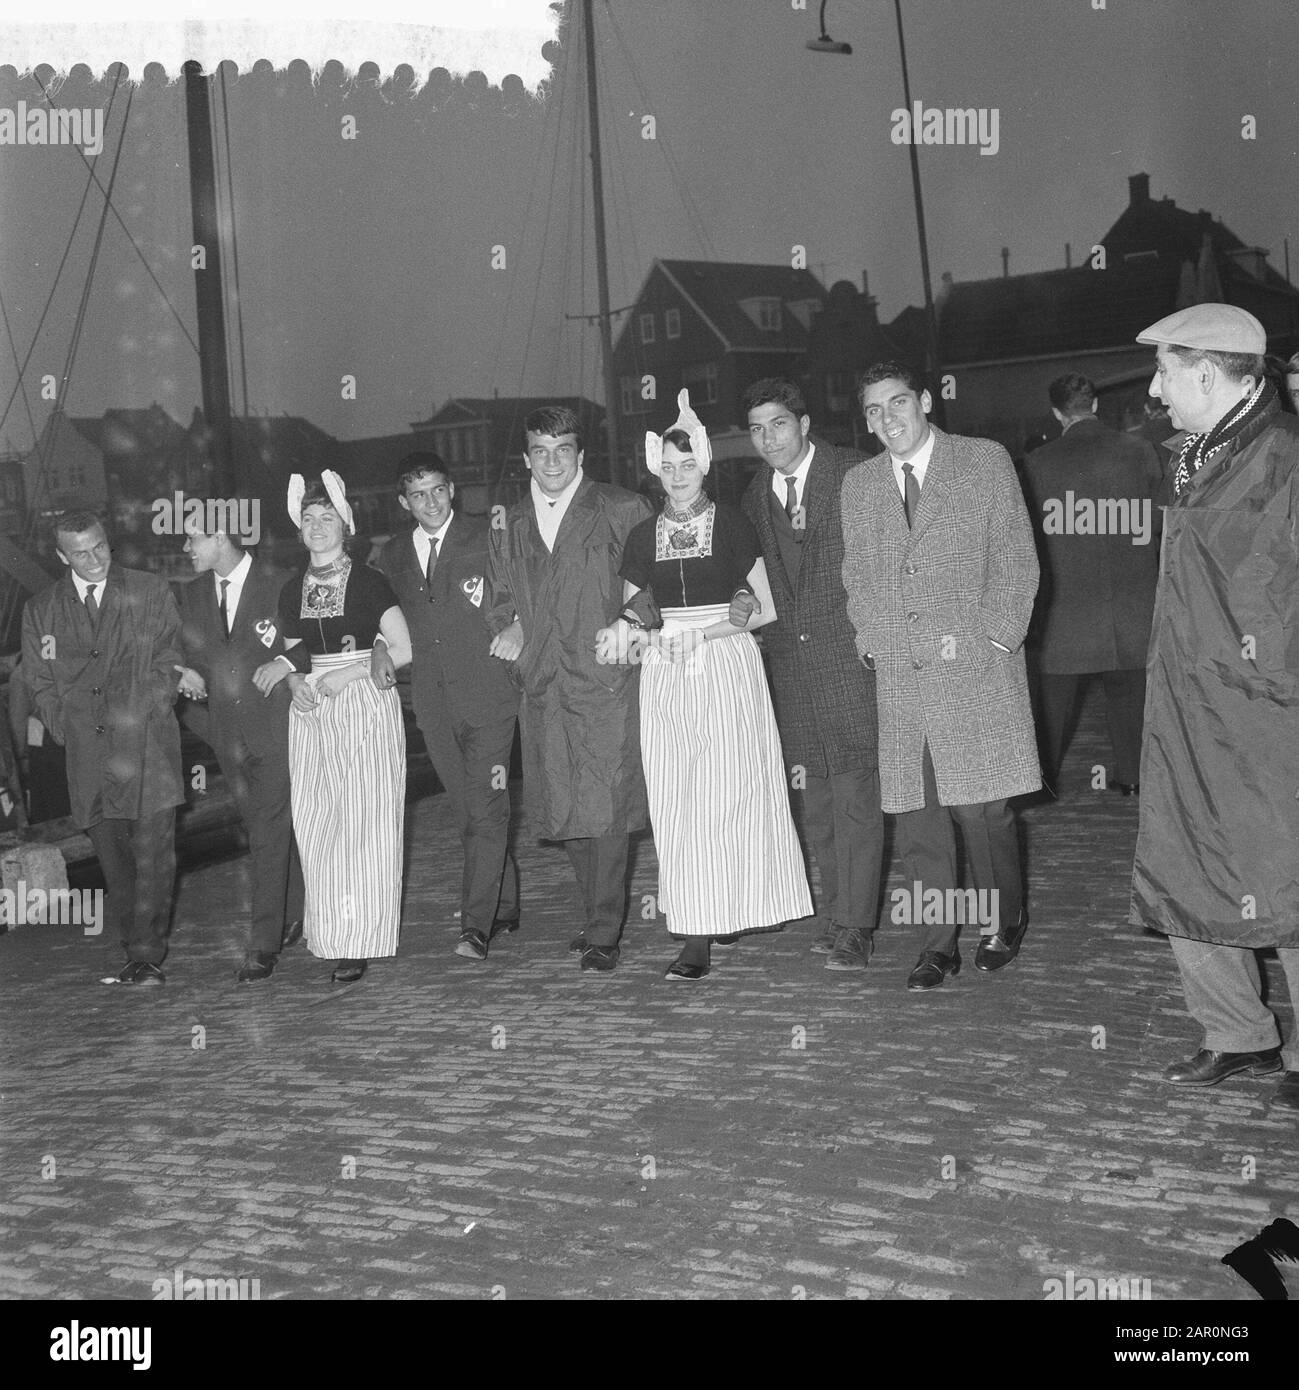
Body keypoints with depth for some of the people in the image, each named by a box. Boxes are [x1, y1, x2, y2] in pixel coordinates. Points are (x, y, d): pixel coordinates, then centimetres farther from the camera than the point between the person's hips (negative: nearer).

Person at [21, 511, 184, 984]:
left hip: (148, 745, -2)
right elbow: (38, 683, 13)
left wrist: (142, 716, -3)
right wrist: (67, 730, 1)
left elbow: (170, 660, 7)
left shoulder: (150, 592, 7)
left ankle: (148, 958, -2)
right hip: (88, 756, 2)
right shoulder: (40, 610, 11)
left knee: (153, 855, -7)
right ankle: (137, 950, 13)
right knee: (114, 862, 3)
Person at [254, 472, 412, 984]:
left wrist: (346, 674, -12)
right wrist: (293, 680, -5)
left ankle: (358, 942, 0)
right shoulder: (291, 591, 11)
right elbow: (291, 654, 17)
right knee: (314, 823, 0)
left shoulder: (369, 582, -2)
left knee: (363, 822, -4)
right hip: (311, 712, 4)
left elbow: (403, 650, -5)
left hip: (366, 706, -4)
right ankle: (330, 933, 9)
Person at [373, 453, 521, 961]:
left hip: (486, 694, -5)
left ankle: (476, 927, -13)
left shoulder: (487, 539, -1)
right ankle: (504, 907, 25)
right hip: (433, 701, 5)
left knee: (486, 809, -11)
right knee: (469, 813, 11)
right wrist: (380, 646, 5)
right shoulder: (392, 556, 12)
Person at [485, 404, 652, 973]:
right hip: (542, 685, 4)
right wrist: (510, 625, 6)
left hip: (606, 678, -4)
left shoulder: (622, 510, 4)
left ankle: (604, 935, 0)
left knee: (605, 808, -8)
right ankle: (598, 915, 23)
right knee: (563, 811, 6)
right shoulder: (508, 525, 17)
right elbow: (498, 596, 24)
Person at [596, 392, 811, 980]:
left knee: (725, 795, -5)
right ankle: (695, 933, 4)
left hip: (727, 666, -3)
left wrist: (706, 632, -9)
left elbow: (768, 609, 1)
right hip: (665, 677, 3)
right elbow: (631, 609, 14)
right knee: (675, 803, -1)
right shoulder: (643, 536, 10)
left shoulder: (730, 525, 1)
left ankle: (725, 912, 1)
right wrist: (627, 629, -9)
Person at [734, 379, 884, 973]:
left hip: (848, 654, -5)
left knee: (855, 796, -6)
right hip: (789, 662, 6)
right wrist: (746, 602, 3)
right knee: (814, 799, 10)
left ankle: (854, 929, 0)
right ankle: (835, 913, 21)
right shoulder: (753, 498, 13)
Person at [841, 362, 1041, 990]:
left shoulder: (986, 461, 5)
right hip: (899, 675, 3)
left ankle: (1004, 921, 18)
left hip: (974, 668, -3)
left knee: (980, 809, -5)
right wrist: (876, 639, 5)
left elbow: (1016, 562, 2)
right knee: (915, 817, 0)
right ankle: (937, 944, 10)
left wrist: (989, 638, -7)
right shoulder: (858, 483, 16)